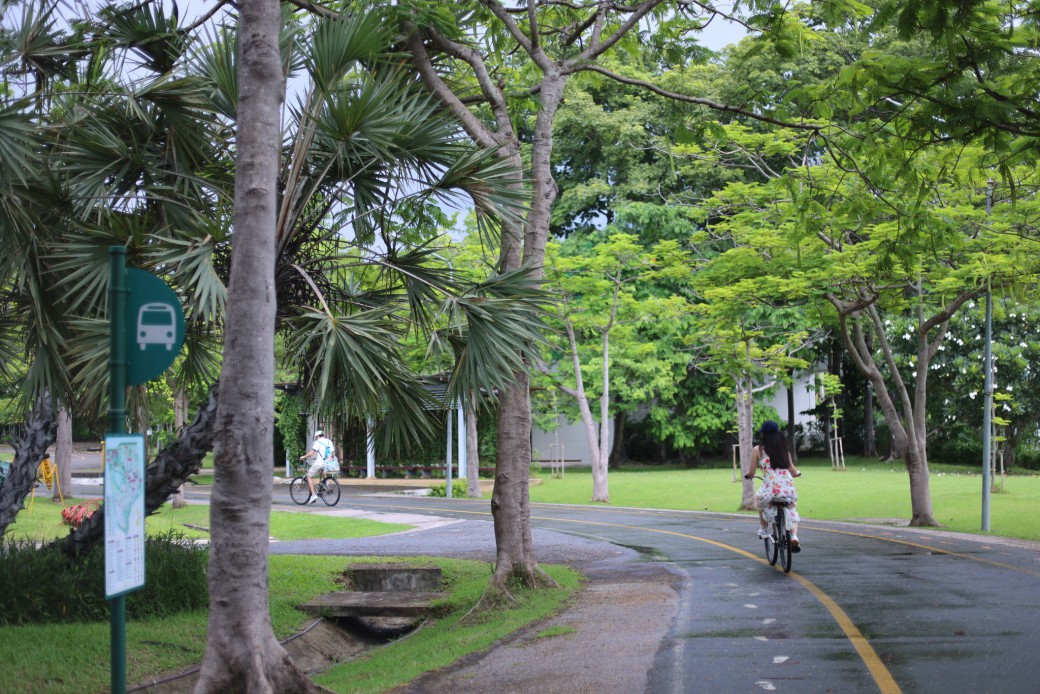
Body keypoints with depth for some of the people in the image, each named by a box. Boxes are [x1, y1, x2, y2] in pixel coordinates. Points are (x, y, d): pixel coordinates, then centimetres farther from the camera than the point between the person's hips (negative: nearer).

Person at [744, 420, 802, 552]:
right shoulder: (784, 448, 16)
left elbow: (751, 473, 9)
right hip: (789, 489, 2)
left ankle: (764, 530, 40)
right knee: (791, 511, 28)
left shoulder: (757, 450, 7)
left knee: (759, 499, 34)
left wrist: (747, 475, 33)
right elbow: (793, 471, 18)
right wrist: (798, 473, 42)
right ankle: (794, 537, 1)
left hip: (770, 489, -2)